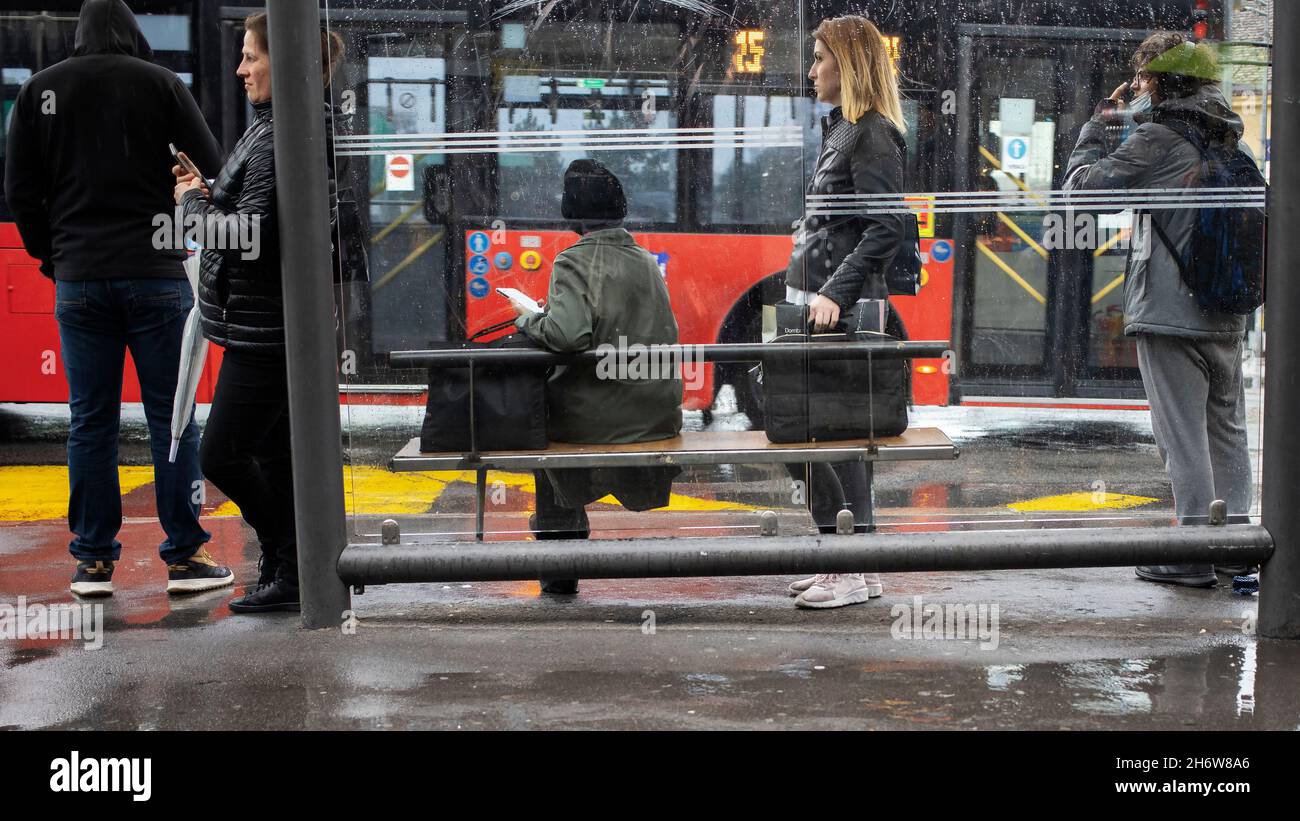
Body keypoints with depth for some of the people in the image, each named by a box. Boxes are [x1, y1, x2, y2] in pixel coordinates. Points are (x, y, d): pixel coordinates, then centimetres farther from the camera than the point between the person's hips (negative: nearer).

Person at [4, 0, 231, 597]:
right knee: (172, 417, 3)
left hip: (78, 280, 2)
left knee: (90, 421, 7)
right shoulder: (160, 83, 1)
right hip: (155, 274, -2)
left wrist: (52, 258, 17)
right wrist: (186, 238, 12)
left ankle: (93, 560, 11)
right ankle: (184, 555, 6)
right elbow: (213, 168, -2)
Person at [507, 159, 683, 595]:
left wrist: (529, 318, -6)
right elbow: (667, 334, 16)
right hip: (659, 412, 7)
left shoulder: (574, 263, -12)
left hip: (596, 417, -7)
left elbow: (568, 334, -27)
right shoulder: (645, 260, 9)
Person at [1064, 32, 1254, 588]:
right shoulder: (1227, 139, 13)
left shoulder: (1158, 136, -9)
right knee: (1227, 432, 13)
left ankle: (1195, 556, 1)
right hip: (1228, 313, 7)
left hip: (1170, 313, -7)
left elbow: (1082, 183, -7)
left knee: (1183, 438, -3)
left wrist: (1097, 125, 11)